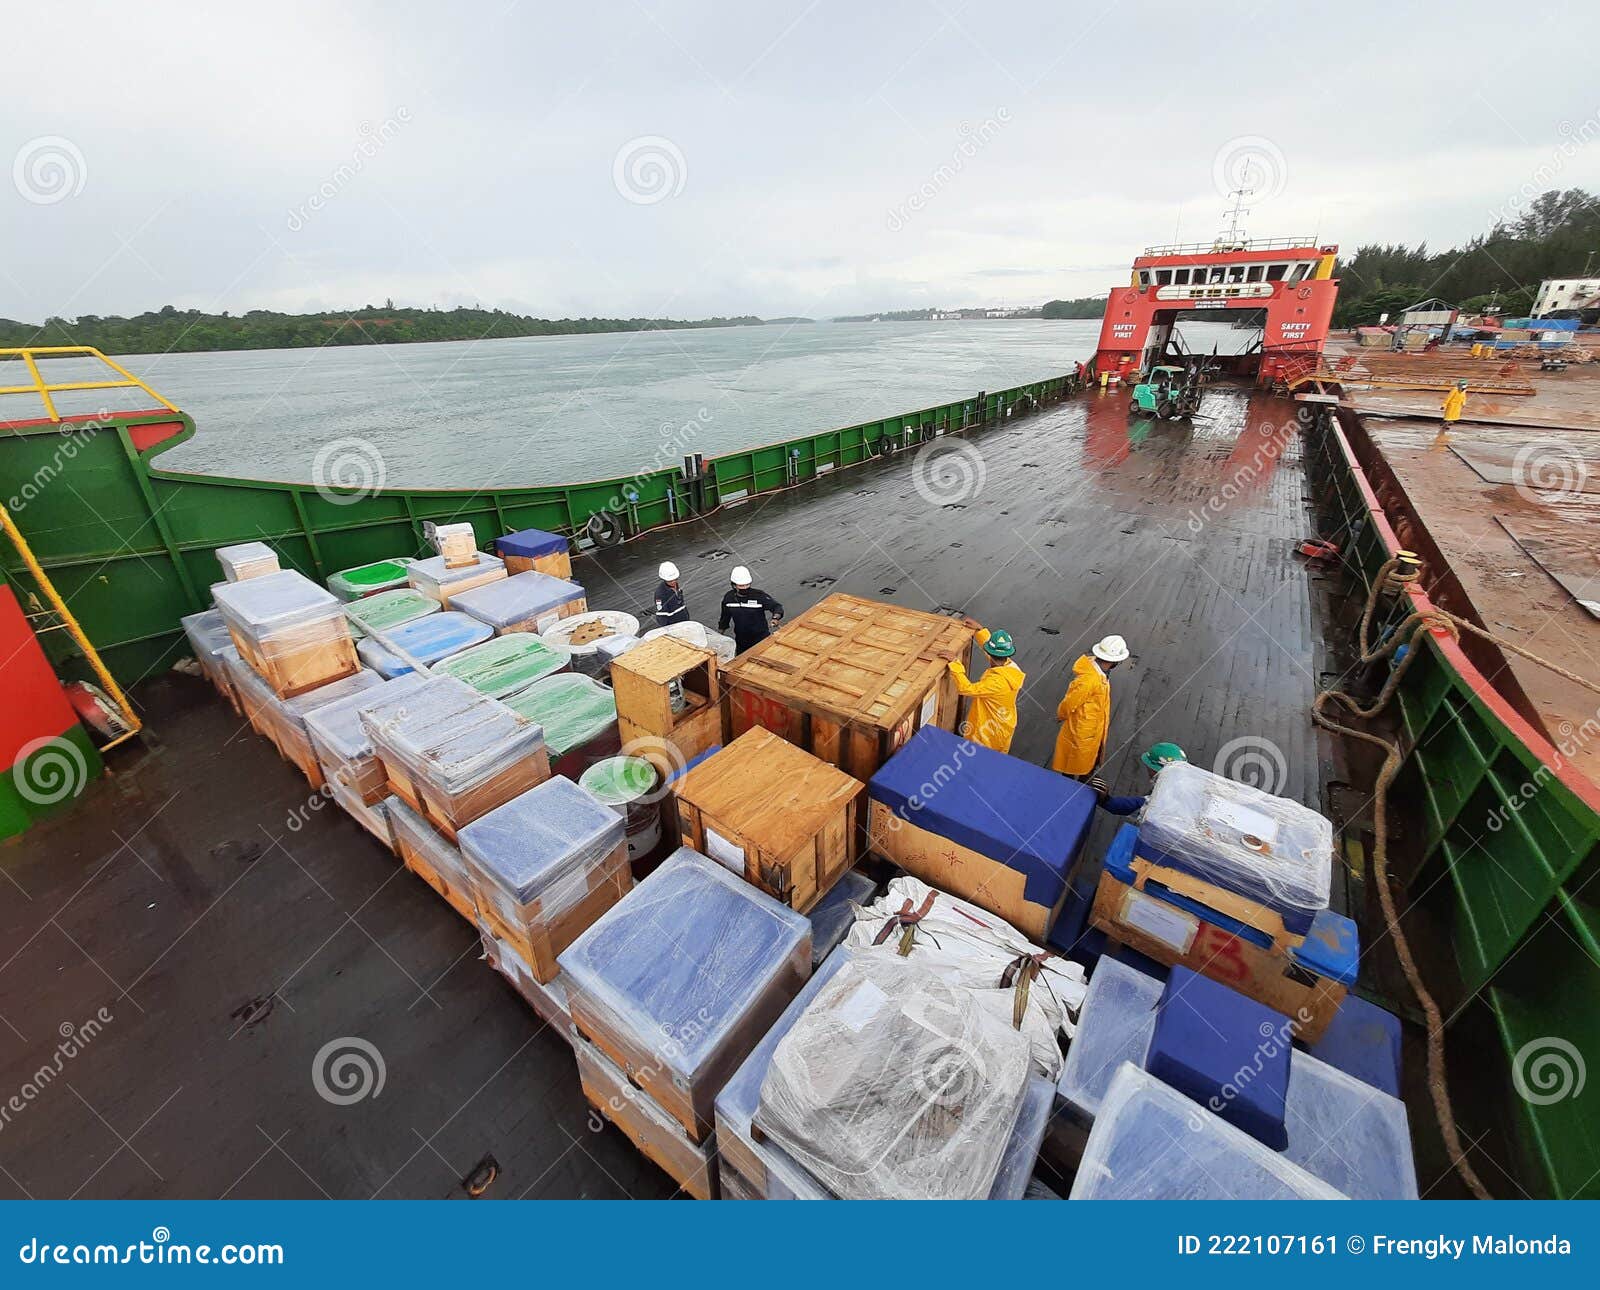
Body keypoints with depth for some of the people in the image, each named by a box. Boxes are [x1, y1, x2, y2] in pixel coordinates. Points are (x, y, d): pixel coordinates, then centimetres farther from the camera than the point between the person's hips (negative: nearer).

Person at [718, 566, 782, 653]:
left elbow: (777, 607, -12)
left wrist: (776, 618, -33)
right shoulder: (729, 597, -6)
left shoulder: (759, 595, -19)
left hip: (761, 640, -4)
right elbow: (725, 617, 11)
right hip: (741, 641, 4)